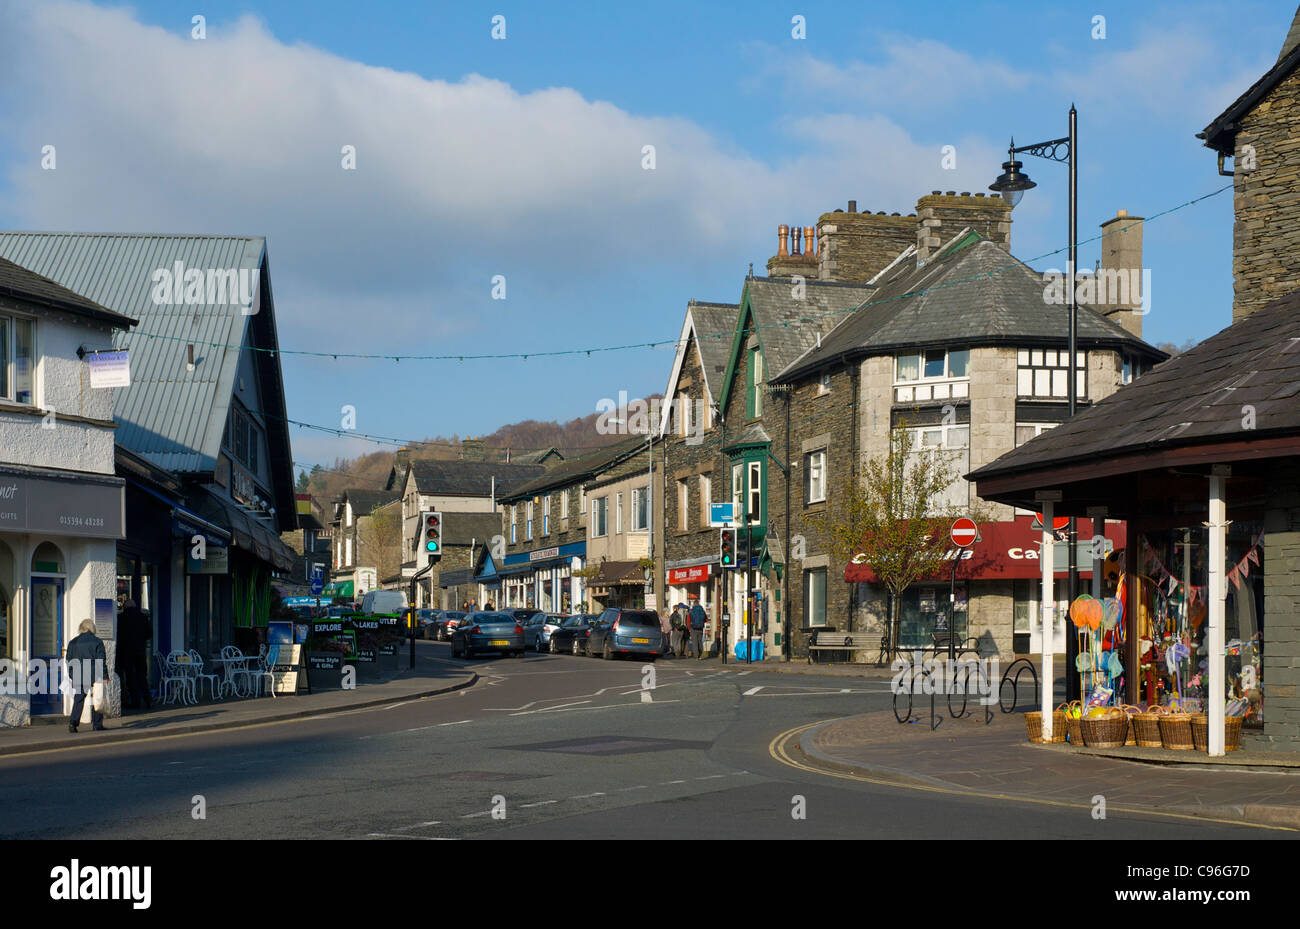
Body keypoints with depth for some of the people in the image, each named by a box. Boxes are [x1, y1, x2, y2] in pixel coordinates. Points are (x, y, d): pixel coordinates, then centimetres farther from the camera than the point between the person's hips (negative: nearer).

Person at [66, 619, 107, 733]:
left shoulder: (73, 642, 8)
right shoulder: (97, 641, -2)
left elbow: (69, 660, 10)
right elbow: (101, 661, -5)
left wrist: (72, 676, 17)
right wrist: (104, 676, -3)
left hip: (79, 676, 2)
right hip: (95, 675, -2)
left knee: (78, 700, 5)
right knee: (96, 700, 6)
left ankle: (73, 722, -10)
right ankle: (97, 724, 6)